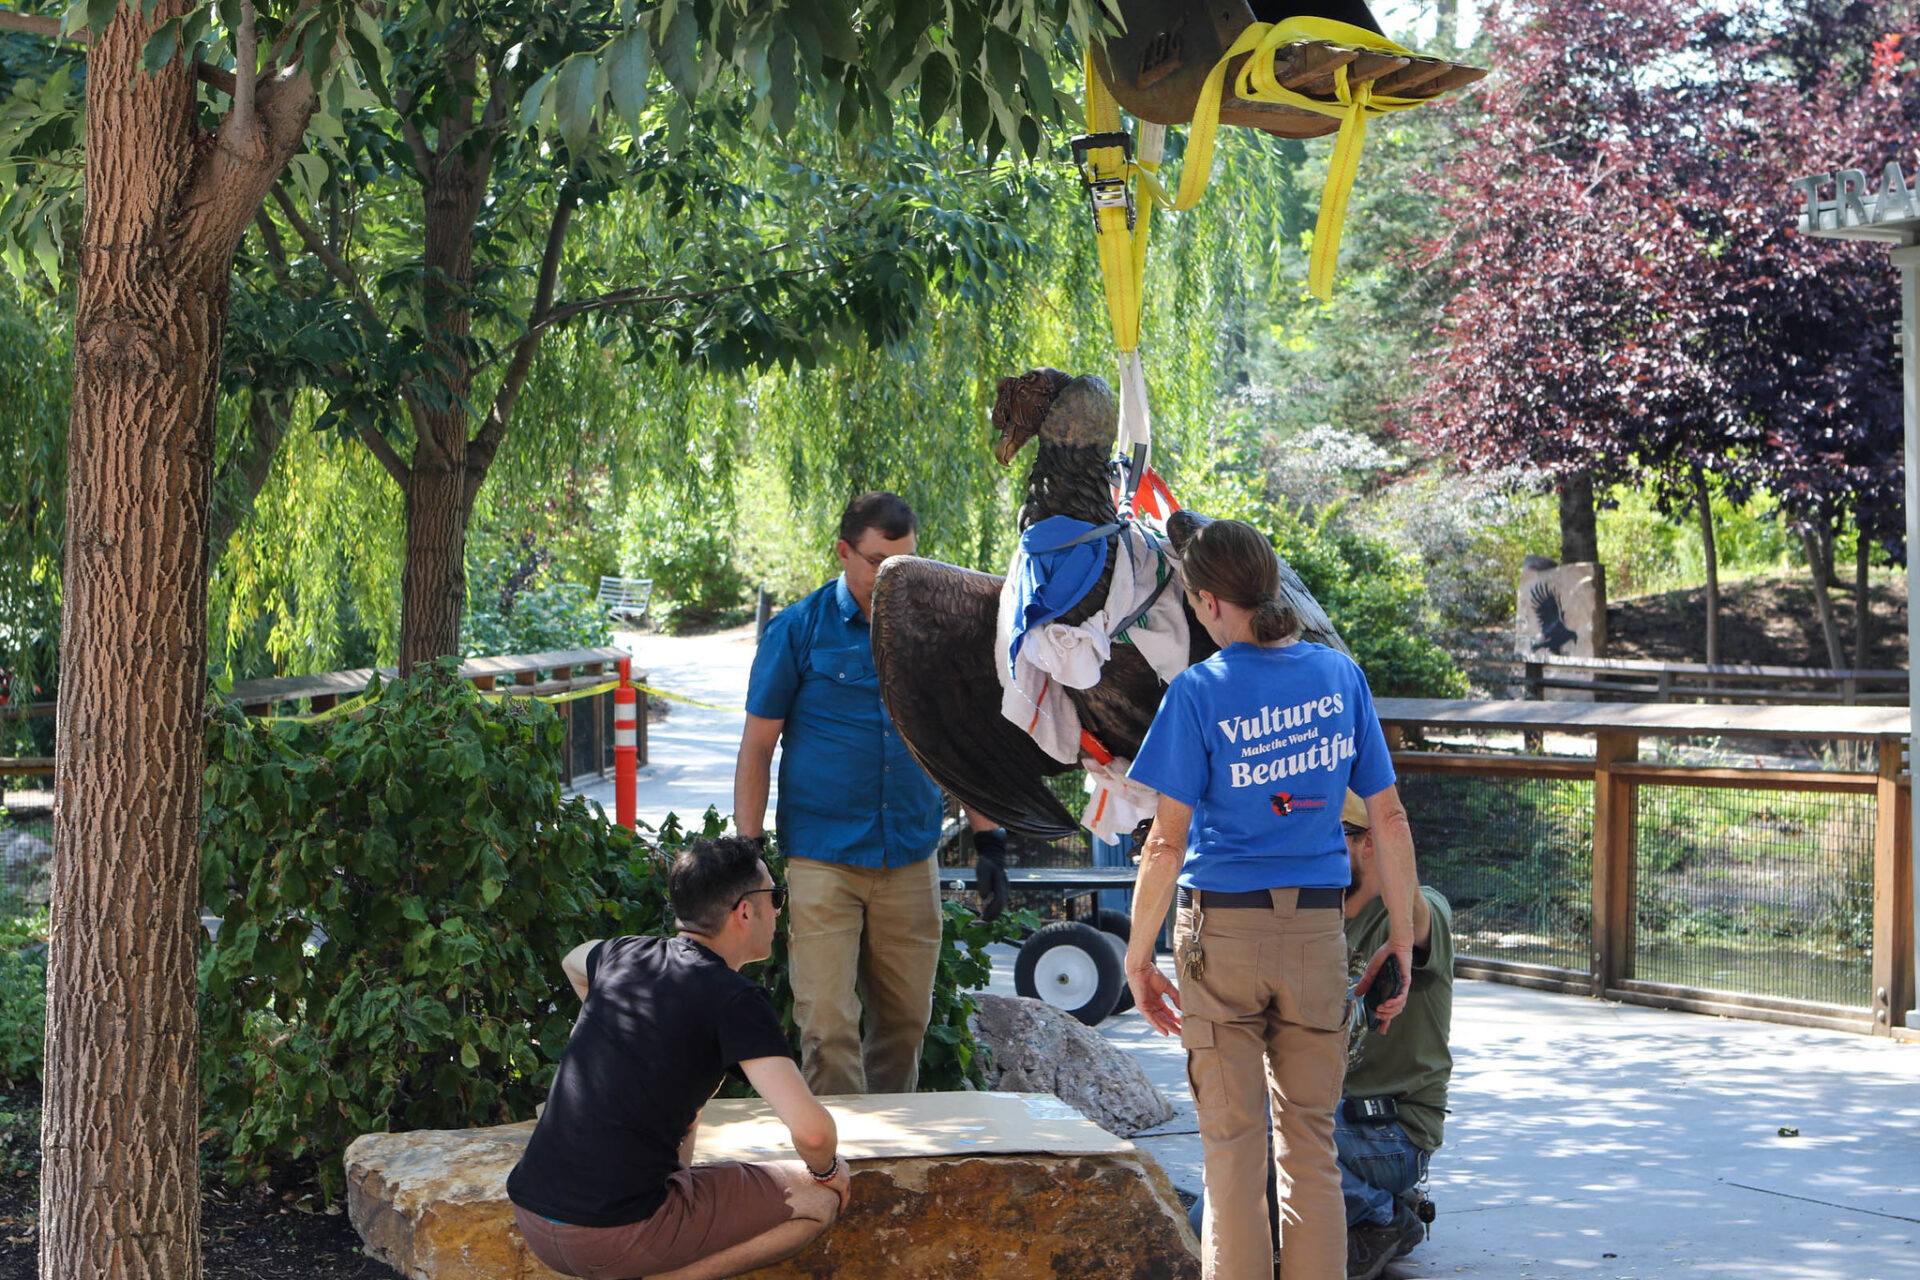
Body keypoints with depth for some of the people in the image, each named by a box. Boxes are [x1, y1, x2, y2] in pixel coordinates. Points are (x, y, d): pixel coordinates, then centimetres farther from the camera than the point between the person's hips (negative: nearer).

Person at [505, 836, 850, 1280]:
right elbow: (810, 1129, -19)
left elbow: (574, 962, 39)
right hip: (611, 1239, -7)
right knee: (823, 1197, 4)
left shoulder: (622, 955, 11)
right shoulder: (736, 1000, -10)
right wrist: (825, 1171, 3)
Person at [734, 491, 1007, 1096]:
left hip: (911, 862, 3)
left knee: (906, 1020, 9)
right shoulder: (798, 631, -1)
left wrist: (988, 840, 12)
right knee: (828, 1026, -9)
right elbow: (756, 749, 1)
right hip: (822, 859, -3)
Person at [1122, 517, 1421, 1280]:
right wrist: (1402, 937, 11)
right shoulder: (1339, 675, 2)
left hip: (1223, 929, -3)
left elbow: (1167, 842, -11)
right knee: (1310, 1142, 11)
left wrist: (1137, 959, -3)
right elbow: (1388, 821, 3)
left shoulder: (1200, 691, -9)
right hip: (1317, 931, 3)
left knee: (1232, 1144, 5)